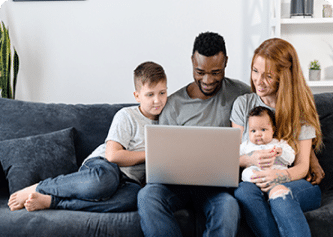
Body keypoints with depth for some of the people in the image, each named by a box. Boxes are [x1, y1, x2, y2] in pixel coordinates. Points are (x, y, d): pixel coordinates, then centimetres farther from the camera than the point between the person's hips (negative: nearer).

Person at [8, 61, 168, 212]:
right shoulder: (126, 116, 0)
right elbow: (112, 155, -10)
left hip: (128, 180, 4)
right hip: (100, 165, -4)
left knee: (132, 196, -38)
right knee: (105, 179, -44)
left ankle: (50, 201, -29)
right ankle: (38, 188, -18)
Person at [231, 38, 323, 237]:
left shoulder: (301, 109, 3)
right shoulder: (243, 104, 8)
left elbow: (302, 166, -2)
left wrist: (278, 176, -26)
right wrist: (250, 160, -19)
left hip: (296, 184, -1)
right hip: (253, 181, 2)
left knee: (278, 192, -38)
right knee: (244, 192, -35)